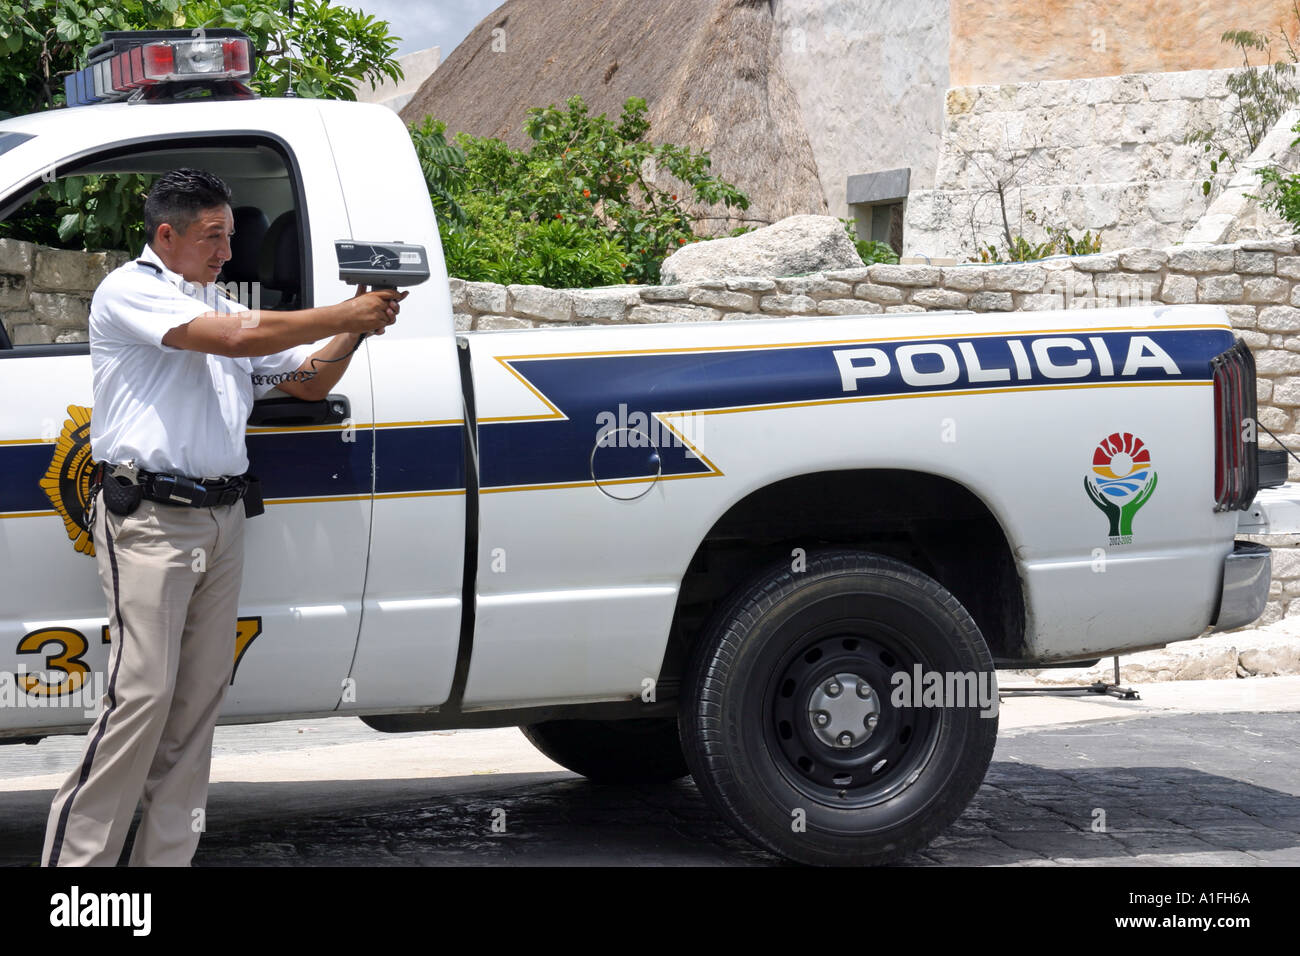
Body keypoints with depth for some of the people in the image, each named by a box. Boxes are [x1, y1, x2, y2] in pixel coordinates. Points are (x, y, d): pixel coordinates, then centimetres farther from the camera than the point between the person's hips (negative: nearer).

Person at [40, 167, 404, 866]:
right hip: (148, 516, -8)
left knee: (200, 698, 5)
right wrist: (343, 317, -11)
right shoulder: (130, 291, -3)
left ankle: (166, 856, 9)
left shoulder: (223, 305, 21)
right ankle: (75, 858, -8)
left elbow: (309, 381, 23)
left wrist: (354, 328, 4)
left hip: (220, 520, 8)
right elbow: (232, 337, -16)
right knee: (142, 692, -12)